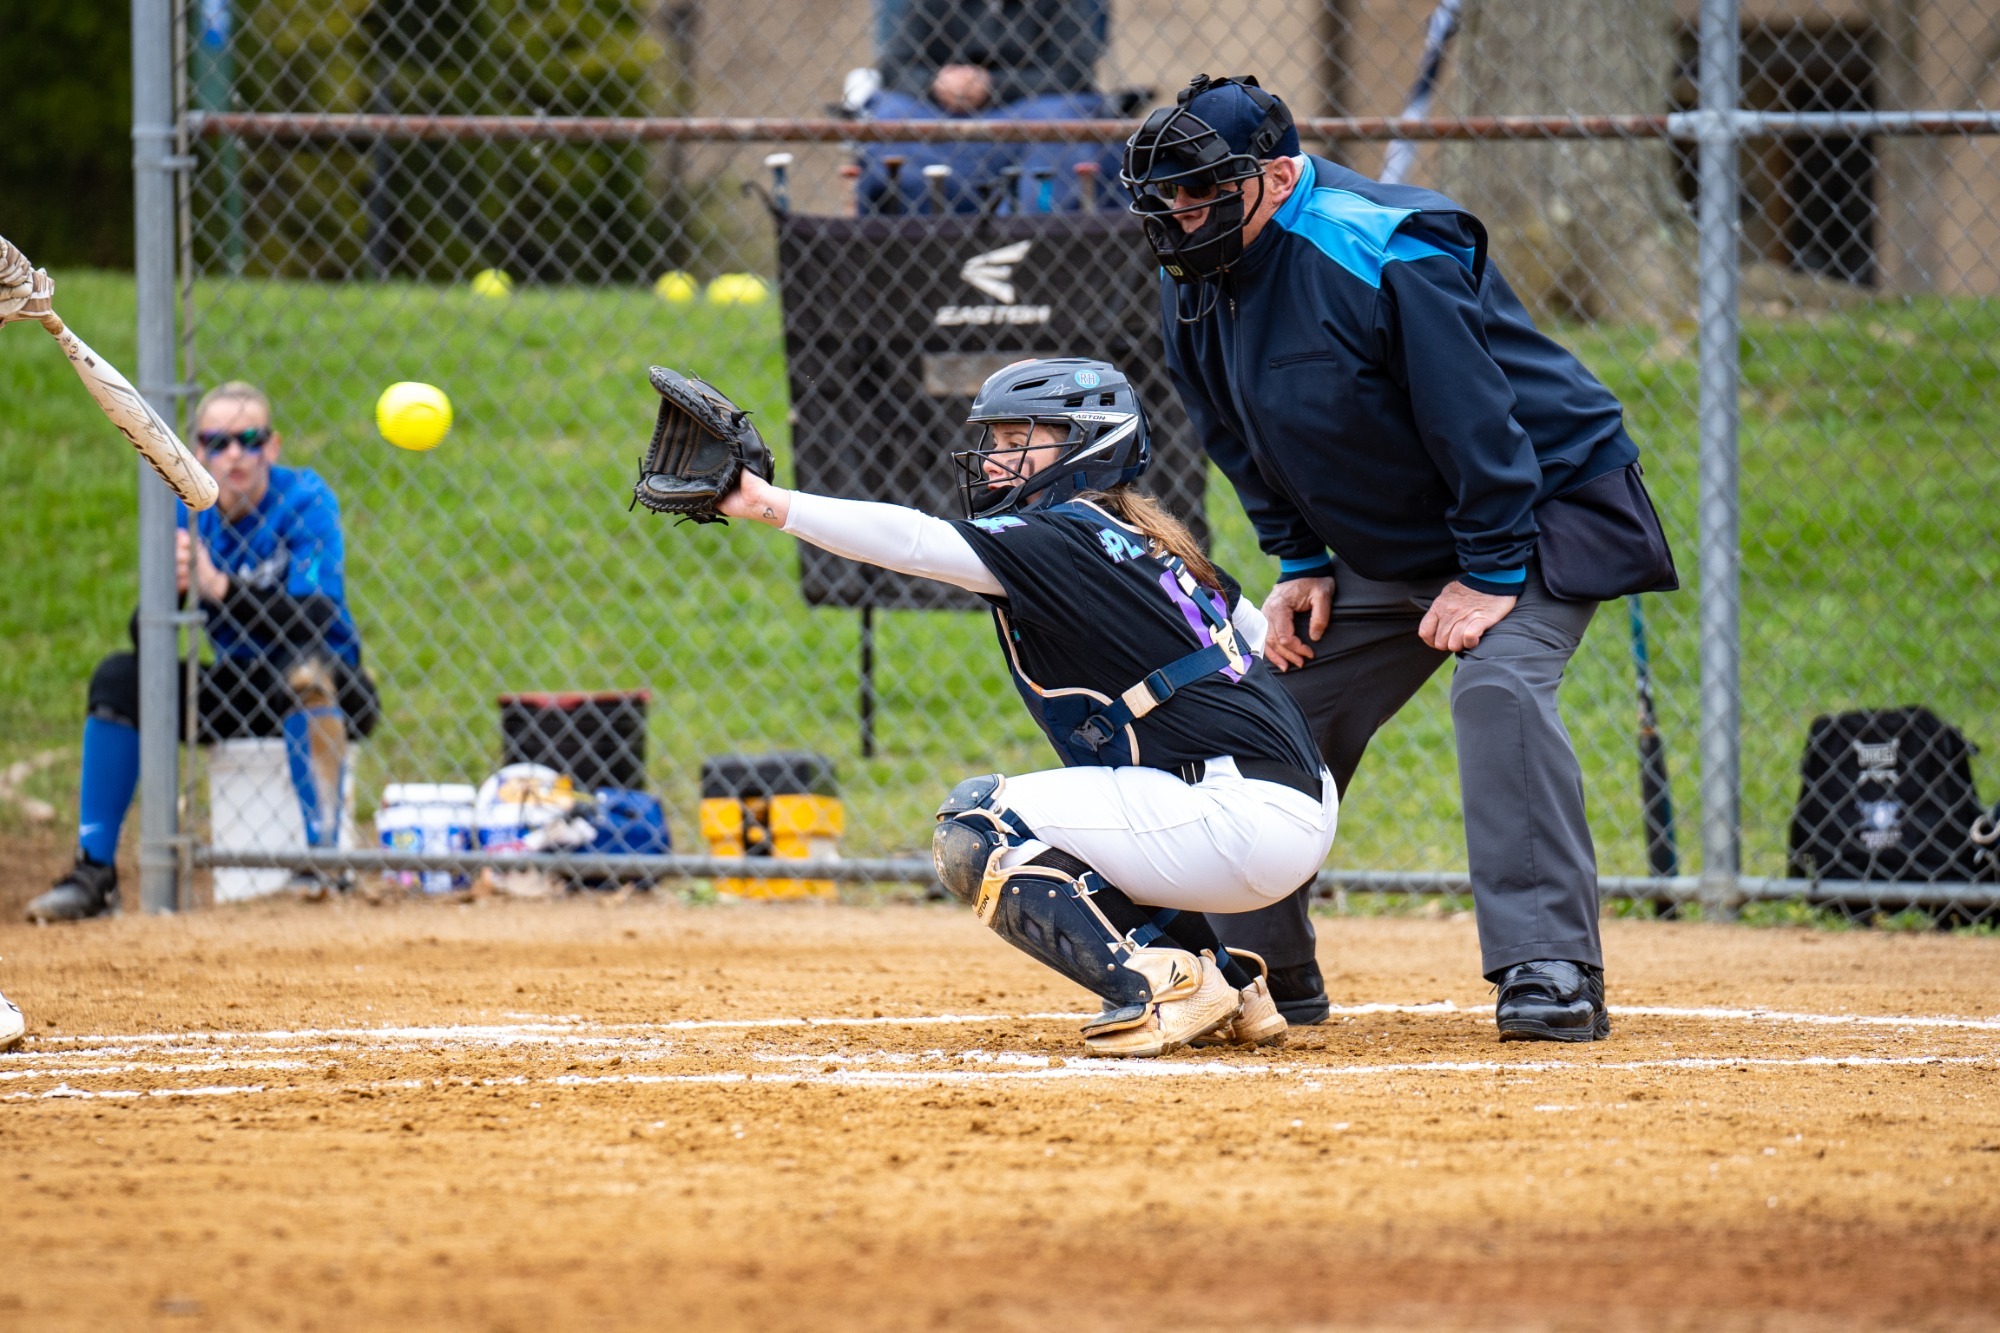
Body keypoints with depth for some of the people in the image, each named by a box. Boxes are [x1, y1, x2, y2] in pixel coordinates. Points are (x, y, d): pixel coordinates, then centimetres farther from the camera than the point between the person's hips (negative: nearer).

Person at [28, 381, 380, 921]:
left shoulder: (305, 500, -16)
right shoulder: (187, 513, -3)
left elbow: (320, 616, -29)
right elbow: (147, 640, -7)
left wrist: (217, 586, -39)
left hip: (321, 697, -5)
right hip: (236, 693, 5)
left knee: (304, 643, -37)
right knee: (118, 675, -14)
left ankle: (323, 857, -36)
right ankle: (93, 873, -13)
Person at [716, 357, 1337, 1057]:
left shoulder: (1058, 539, -8)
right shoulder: (1154, 541, 18)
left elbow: (915, 542, -19)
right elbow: (1262, 639, 23)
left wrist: (770, 503, -24)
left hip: (1242, 817, -9)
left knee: (973, 827, -6)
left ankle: (1161, 986, -15)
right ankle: (1232, 989, 19)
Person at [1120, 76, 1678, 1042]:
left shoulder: (1383, 252, -29)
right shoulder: (1196, 281, -4)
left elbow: (1477, 417, -28)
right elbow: (1243, 442, 11)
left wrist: (1490, 572, -25)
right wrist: (1298, 563, 3)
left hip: (1545, 506, -8)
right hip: (1388, 545, 9)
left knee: (1497, 680, -30)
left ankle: (1551, 974, -31)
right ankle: (1259, 966, 21)